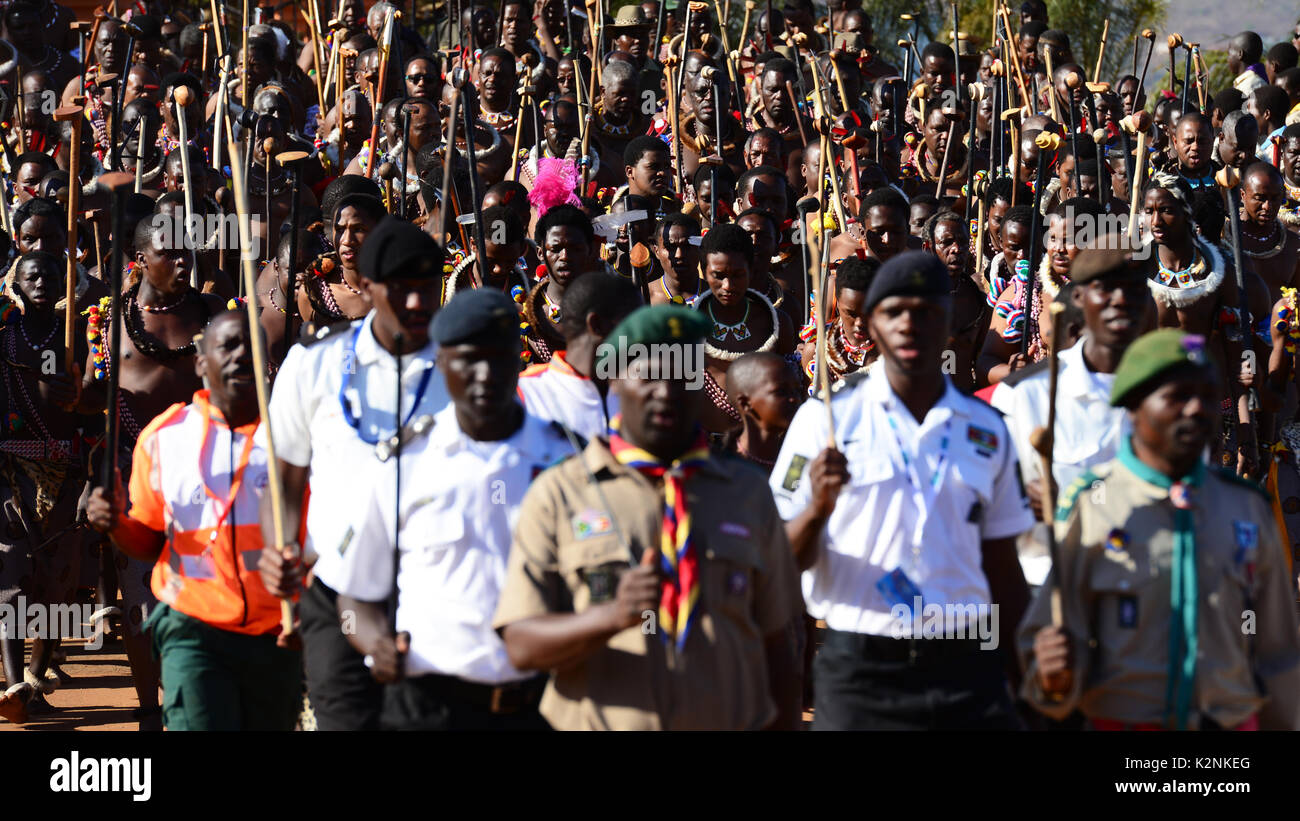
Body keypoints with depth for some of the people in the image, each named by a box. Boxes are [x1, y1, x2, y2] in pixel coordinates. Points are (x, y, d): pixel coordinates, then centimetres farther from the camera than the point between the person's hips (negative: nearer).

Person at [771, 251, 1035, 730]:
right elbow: (783, 562, -1)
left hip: (966, 672, 2)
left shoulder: (987, 431, 11)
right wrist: (819, 509, -21)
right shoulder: (827, 420, 1)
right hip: (858, 672, -2)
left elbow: (1003, 573, 15)